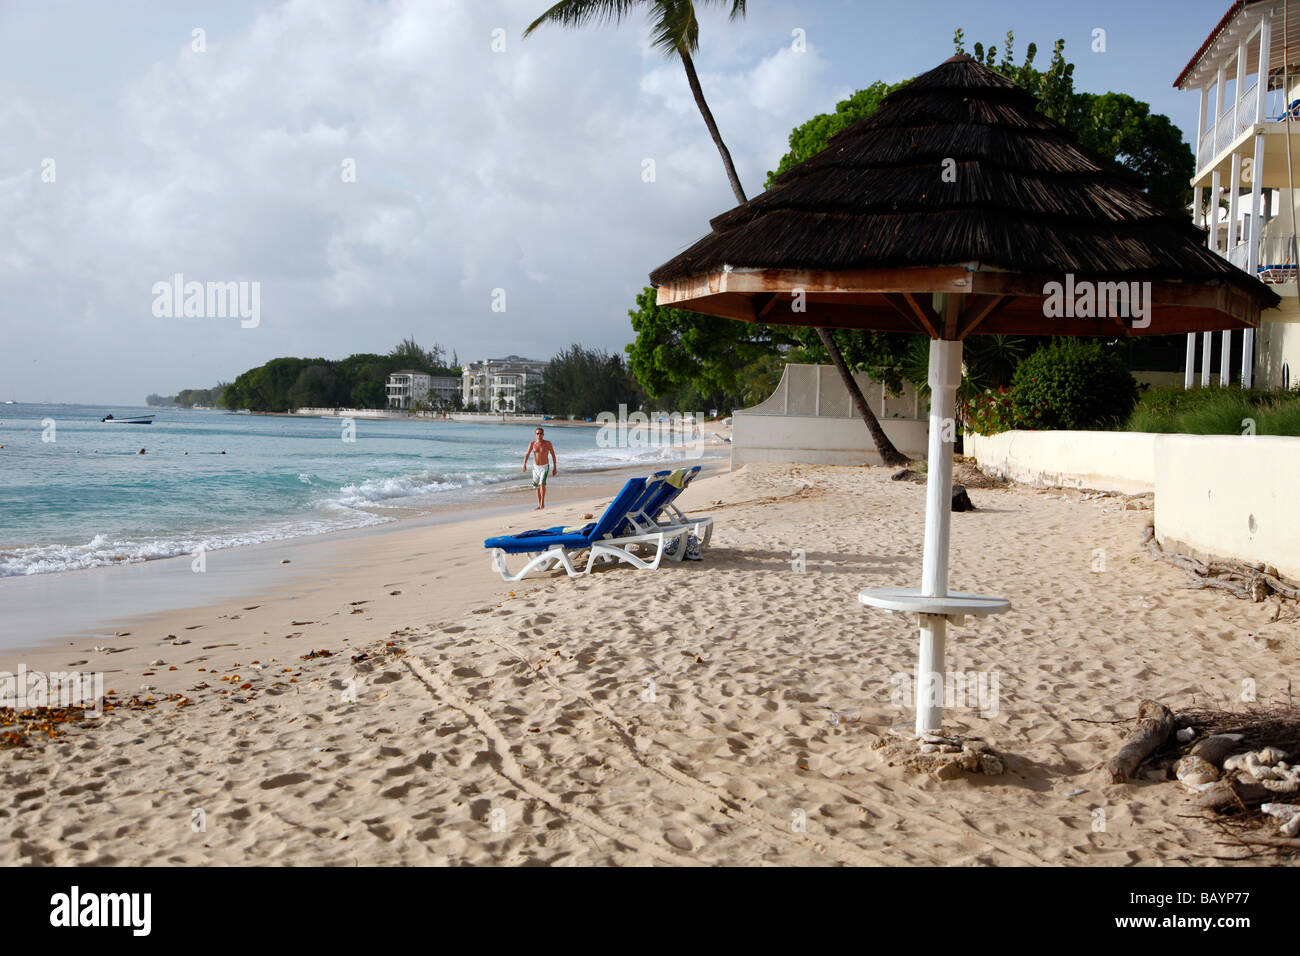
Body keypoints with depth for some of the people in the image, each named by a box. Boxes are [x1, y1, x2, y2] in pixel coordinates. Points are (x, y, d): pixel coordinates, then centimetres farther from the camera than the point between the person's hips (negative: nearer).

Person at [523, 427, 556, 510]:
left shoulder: (548, 443, -9)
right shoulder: (532, 443, -3)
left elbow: (553, 455, 0)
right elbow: (527, 454, -8)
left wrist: (555, 467, 0)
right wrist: (524, 464, -24)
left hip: (545, 467, -4)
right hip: (536, 467, 4)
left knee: (542, 484, -23)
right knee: (537, 486, 12)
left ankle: (542, 503, -17)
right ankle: (539, 505, 24)